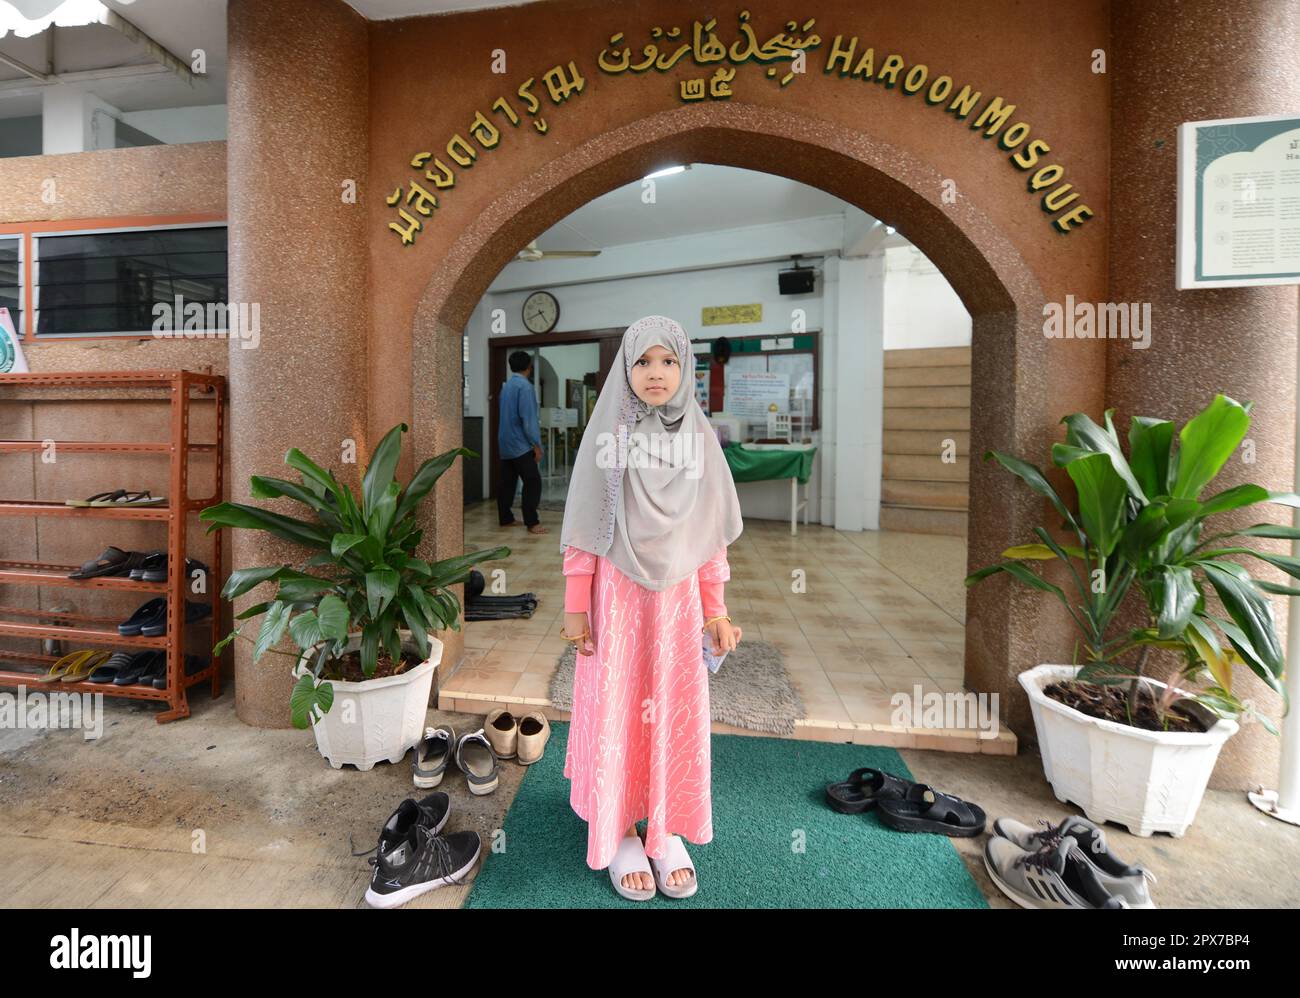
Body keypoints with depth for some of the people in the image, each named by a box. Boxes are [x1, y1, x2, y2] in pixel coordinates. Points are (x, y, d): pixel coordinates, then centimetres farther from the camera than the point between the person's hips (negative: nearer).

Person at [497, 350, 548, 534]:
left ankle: (505, 519, 20)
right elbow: (528, 418, -20)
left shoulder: (507, 384, 15)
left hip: (505, 443, 10)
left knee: (506, 481, 12)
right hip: (520, 444, -9)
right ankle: (532, 523, -10)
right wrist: (536, 444, -16)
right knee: (533, 482, -9)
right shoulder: (524, 385, -14)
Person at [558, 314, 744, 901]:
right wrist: (575, 607, -5)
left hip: (677, 595, 2)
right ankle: (618, 832, 29)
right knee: (616, 710, 8)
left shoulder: (700, 436, 2)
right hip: (616, 592, -2)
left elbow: (711, 531, 4)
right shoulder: (605, 433, -4)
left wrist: (714, 609, 5)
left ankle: (666, 831, 31)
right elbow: (583, 528, -4)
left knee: (676, 713, 10)